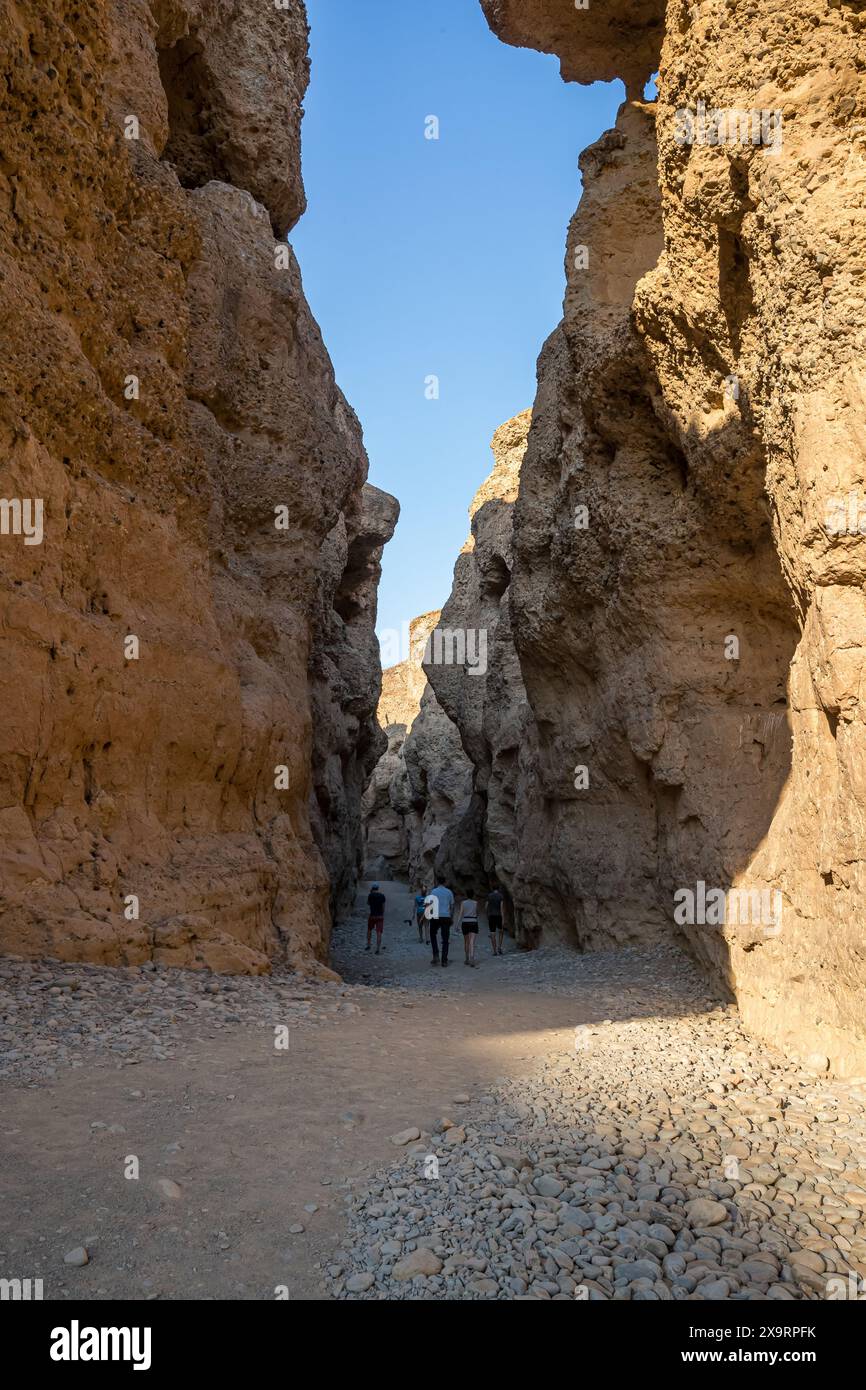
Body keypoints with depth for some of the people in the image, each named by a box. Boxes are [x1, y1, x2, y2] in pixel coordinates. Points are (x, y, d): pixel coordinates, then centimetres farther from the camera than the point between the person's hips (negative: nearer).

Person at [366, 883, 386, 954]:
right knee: (379, 933, -1)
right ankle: (378, 949, -9)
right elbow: (383, 906, 2)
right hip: (380, 916, 1)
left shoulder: (371, 895, -8)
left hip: (372, 916, -1)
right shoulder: (382, 895, -2)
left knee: (369, 930, 24)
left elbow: (368, 903, 9)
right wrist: (383, 916, 12)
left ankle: (368, 945, 27)